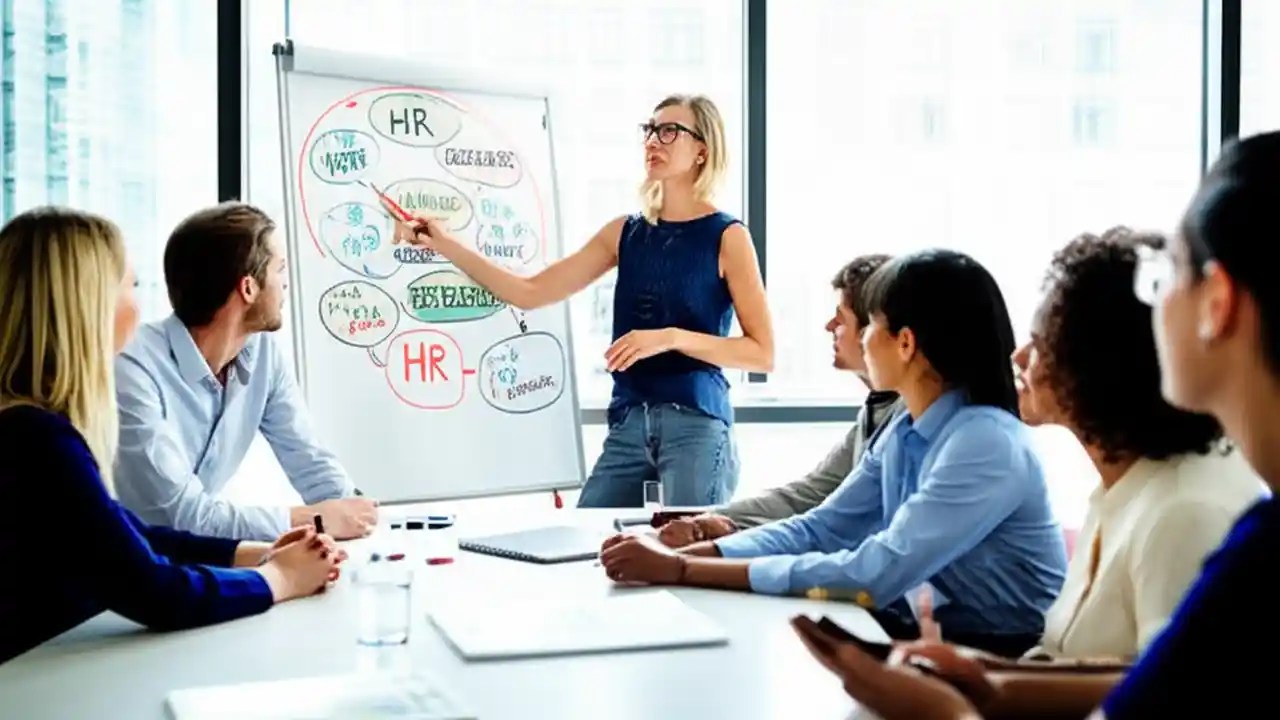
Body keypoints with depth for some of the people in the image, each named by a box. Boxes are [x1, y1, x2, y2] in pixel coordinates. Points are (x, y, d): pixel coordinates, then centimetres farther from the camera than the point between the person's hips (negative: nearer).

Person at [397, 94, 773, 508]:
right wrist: (446, 244, 2)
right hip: (628, 424, 5)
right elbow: (530, 293, 8)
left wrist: (673, 338, -19)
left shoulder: (726, 237, -3)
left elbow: (762, 354, -7)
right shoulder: (625, 233, 11)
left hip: (696, 424, -5)